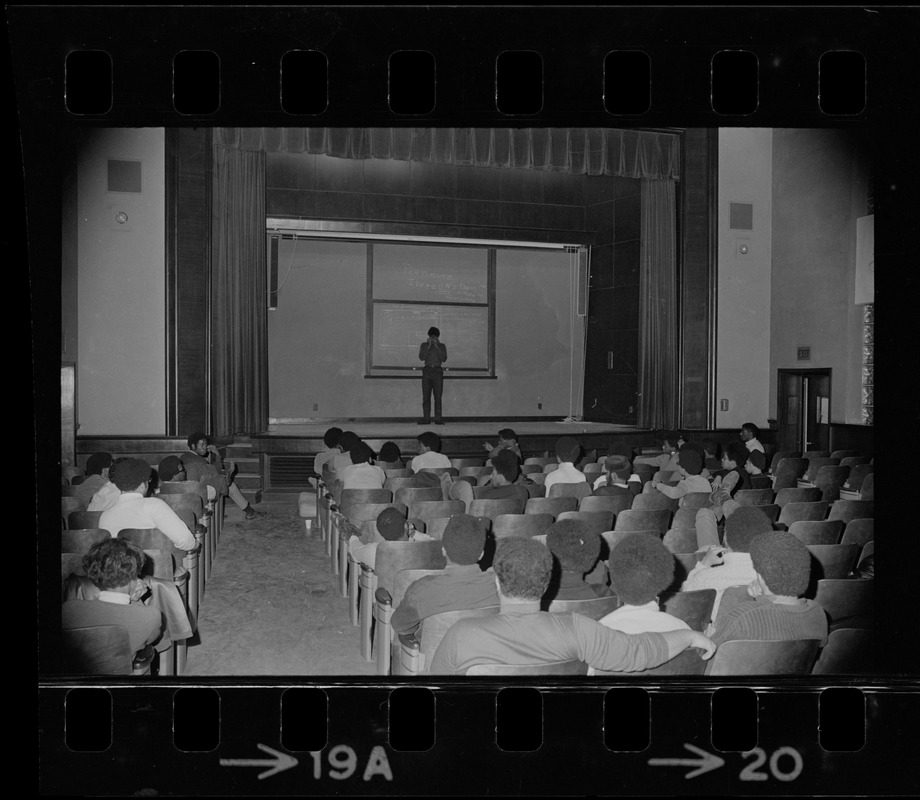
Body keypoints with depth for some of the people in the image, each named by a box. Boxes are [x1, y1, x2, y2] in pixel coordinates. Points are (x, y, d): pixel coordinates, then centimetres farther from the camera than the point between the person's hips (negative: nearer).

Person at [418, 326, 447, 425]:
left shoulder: (442, 346, 9)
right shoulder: (424, 345, 10)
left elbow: (444, 359, -3)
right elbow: (421, 357, -4)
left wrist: (437, 347, -8)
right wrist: (428, 346, -8)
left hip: (437, 371, -1)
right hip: (427, 371, 1)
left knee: (438, 396, -6)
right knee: (426, 396, -3)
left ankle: (438, 419, -7)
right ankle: (426, 418, -3)